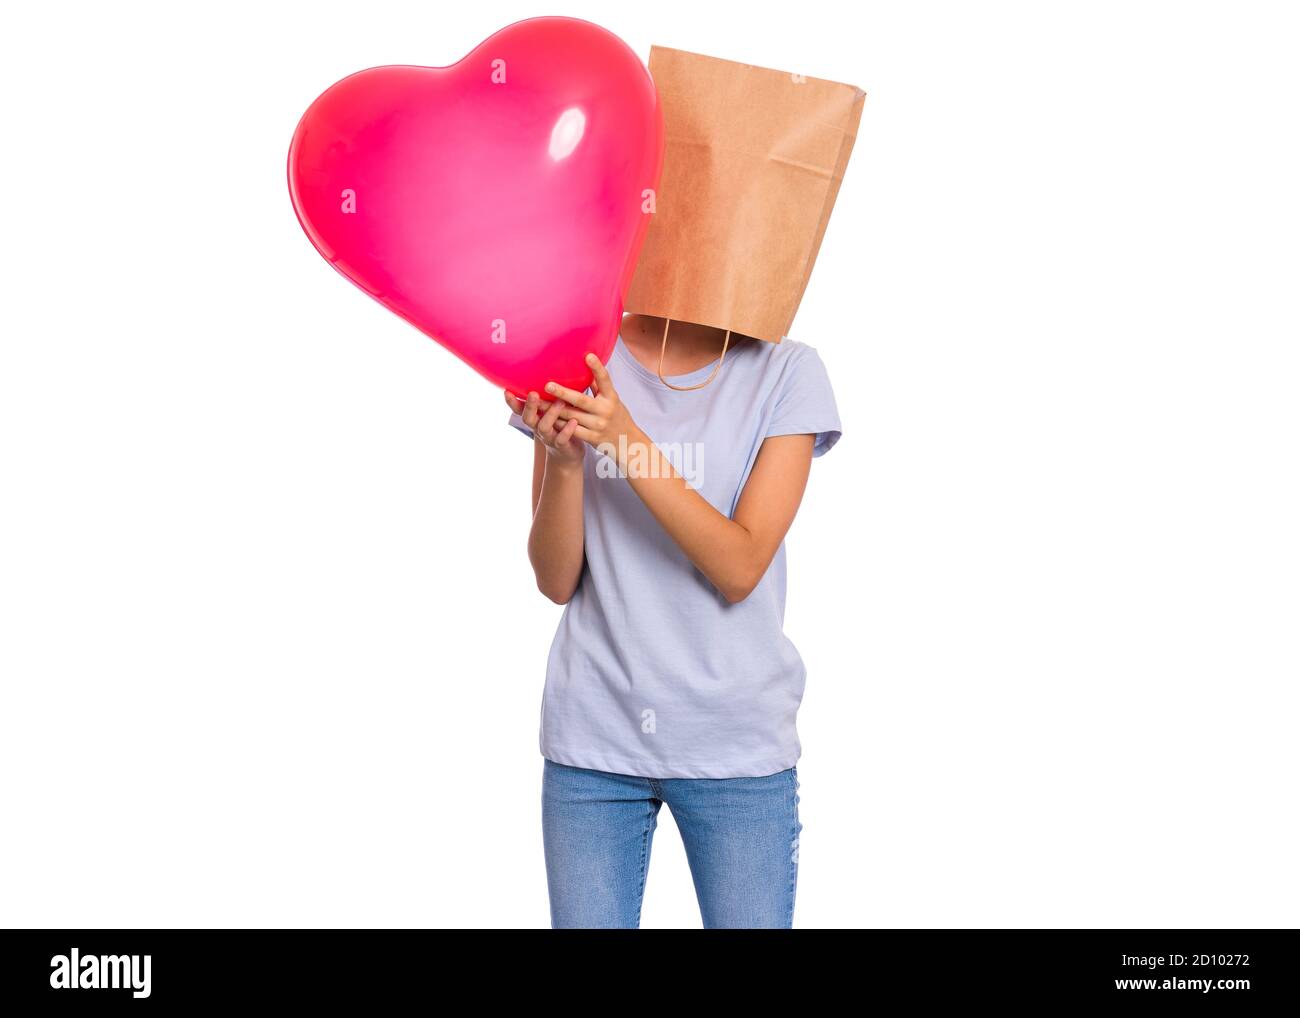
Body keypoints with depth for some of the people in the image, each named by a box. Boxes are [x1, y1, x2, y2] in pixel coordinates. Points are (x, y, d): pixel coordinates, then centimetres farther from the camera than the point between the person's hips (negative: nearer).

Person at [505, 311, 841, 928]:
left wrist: (625, 437, -23)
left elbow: (739, 569, -14)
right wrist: (563, 458, -21)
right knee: (587, 920, 6)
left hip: (736, 741, -1)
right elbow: (556, 582, -3)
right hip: (593, 735, 1)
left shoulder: (786, 372, -4)